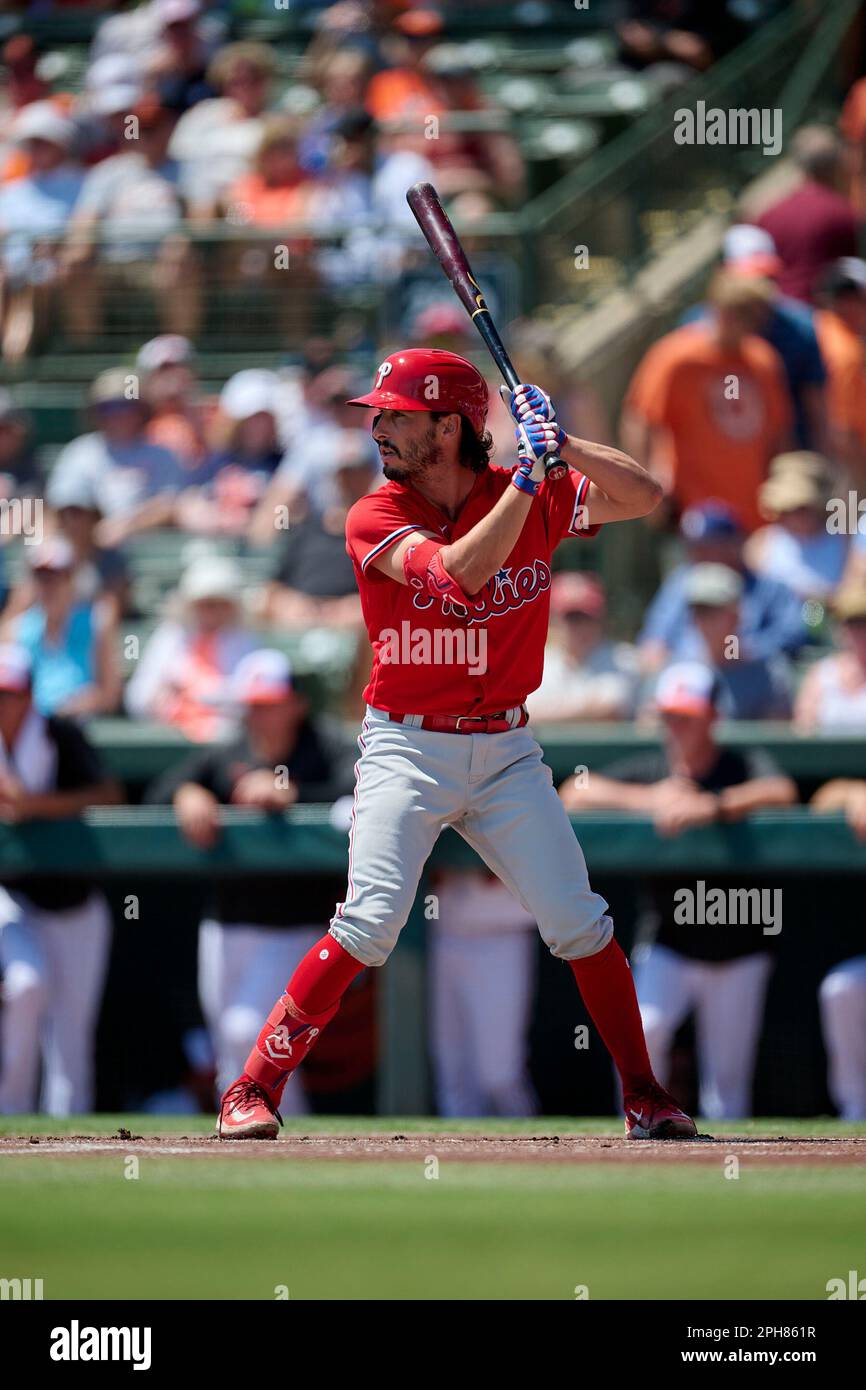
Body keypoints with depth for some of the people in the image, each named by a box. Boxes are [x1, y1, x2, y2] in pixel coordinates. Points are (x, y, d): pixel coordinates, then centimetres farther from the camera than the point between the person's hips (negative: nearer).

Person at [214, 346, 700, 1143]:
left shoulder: (533, 499, 1)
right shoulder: (376, 519, -9)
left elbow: (645, 496, -4)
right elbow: (460, 572, -25)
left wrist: (562, 445, -16)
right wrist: (528, 474, -25)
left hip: (505, 752, 3)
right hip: (407, 748, -3)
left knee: (580, 924, -1)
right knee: (370, 924, -17)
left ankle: (645, 1100, 12)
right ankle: (253, 1091, -11)